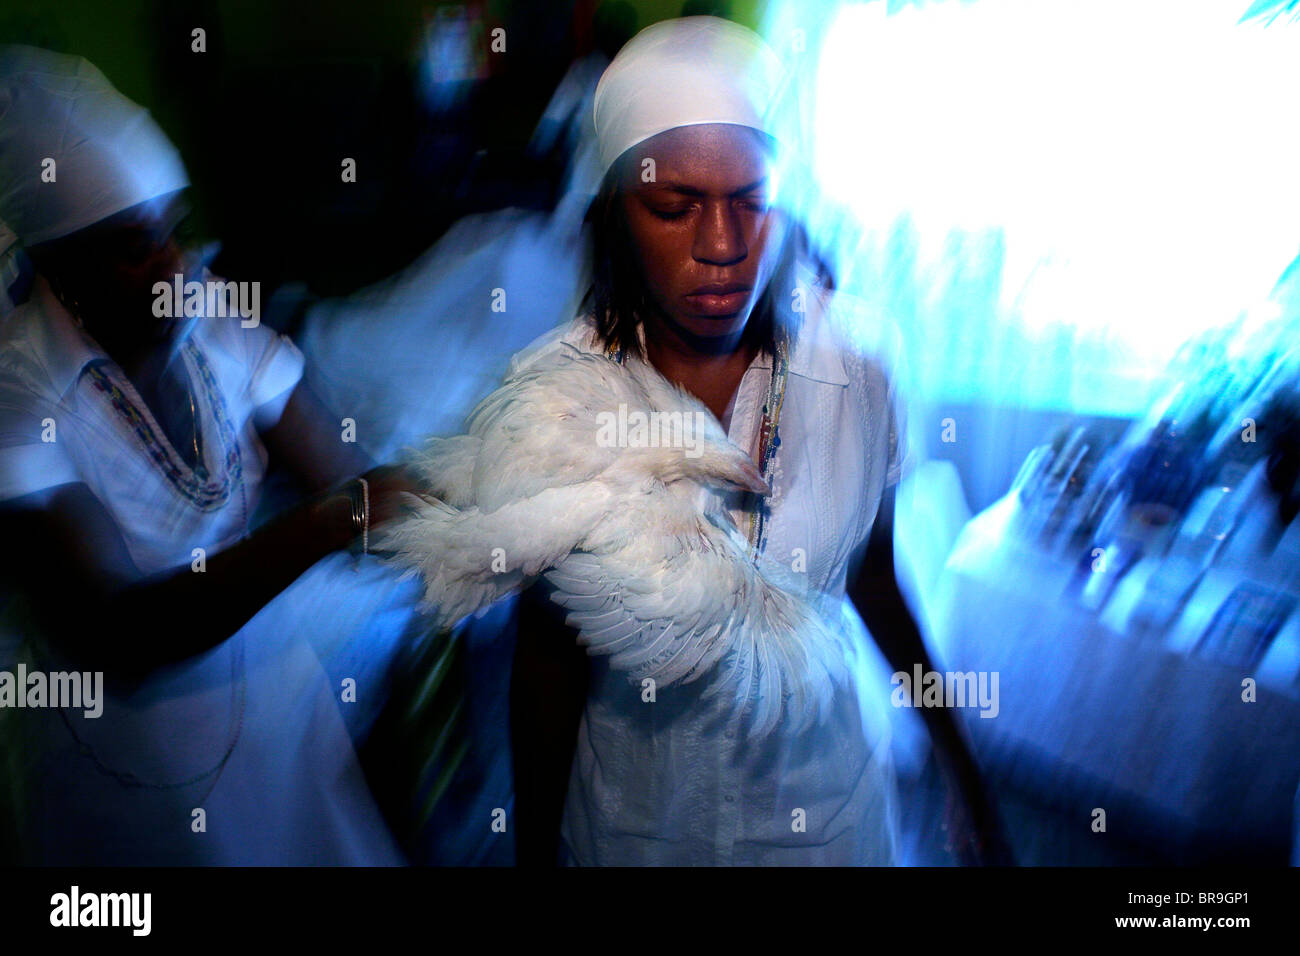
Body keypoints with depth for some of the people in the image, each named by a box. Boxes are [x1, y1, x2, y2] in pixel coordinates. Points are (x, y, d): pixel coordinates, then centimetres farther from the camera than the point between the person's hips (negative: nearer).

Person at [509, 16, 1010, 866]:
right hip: (633, 820, 0)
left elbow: (874, 576, -1)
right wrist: (536, 849, -2)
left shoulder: (855, 372, -16)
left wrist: (967, 772, 7)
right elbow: (549, 657, -10)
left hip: (825, 805, 1)